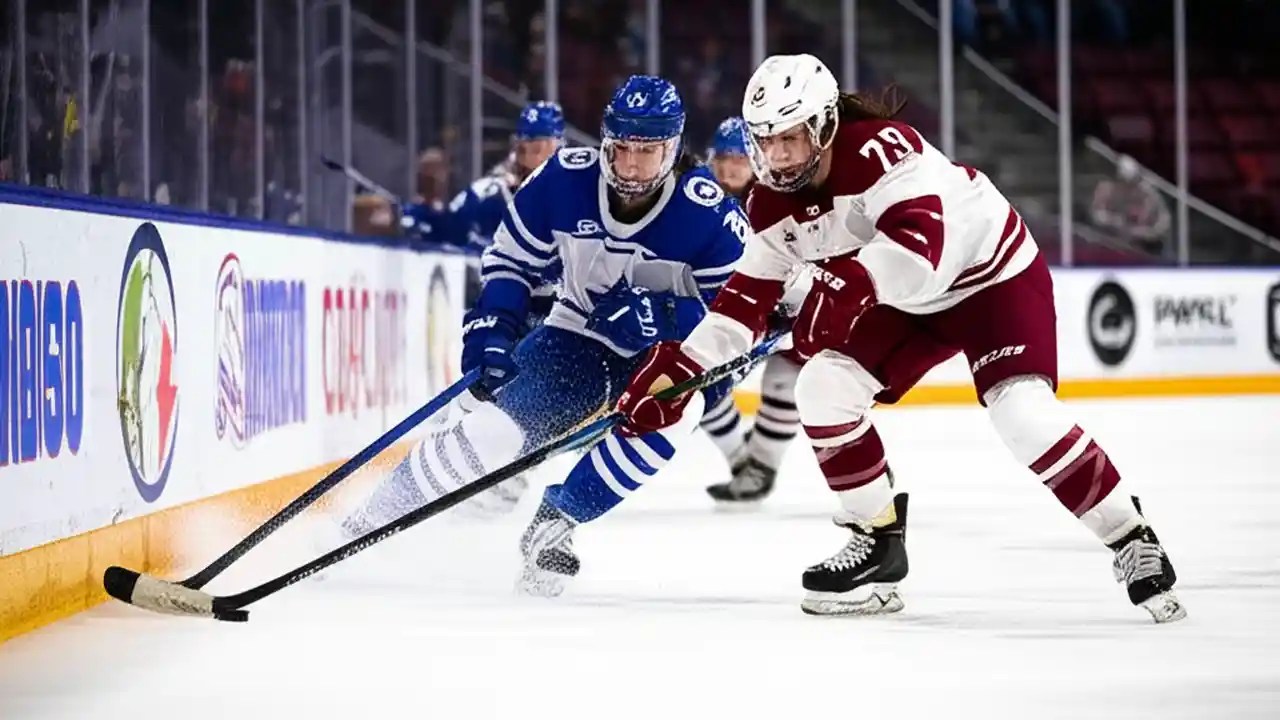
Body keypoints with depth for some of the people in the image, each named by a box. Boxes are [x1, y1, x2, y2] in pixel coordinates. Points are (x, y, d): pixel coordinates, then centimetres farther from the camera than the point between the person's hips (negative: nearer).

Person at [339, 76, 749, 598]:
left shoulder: (710, 216, -23)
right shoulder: (565, 179, -16)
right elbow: (511, 257, -1)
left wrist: (662, 317, -36)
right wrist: (492, 330, -15)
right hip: (576, 335, 1)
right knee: (495, 428, -20)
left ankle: (556, 525, -18)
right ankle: (365, 525, -4)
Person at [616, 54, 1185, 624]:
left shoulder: (880, 150, -32)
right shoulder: (772, 204, -6)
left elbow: (919, 240, -46)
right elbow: (749, 295, 0)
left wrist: (850, 283, -60)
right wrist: (681, 366, -9)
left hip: (993, 272, -8)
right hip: (904, 300, 8)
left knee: (1021, 410, -24)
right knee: (820, 390, -7)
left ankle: (1132, 541, -11)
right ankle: (878, 539, 7)